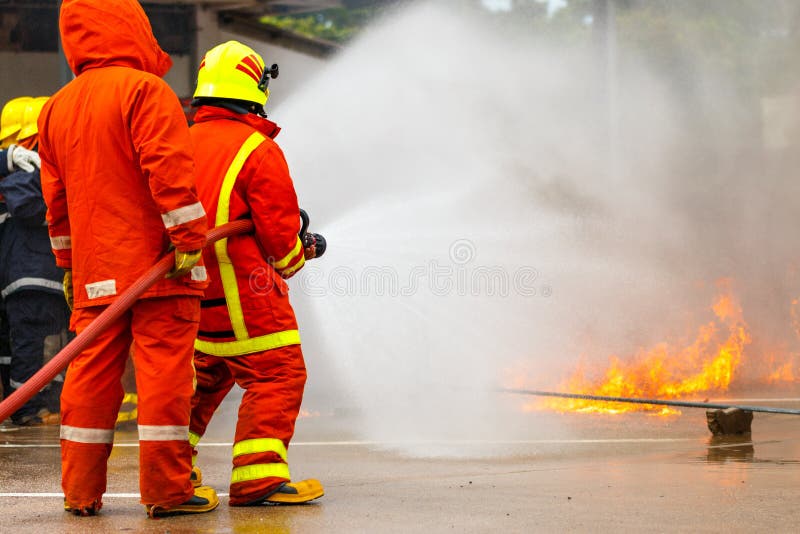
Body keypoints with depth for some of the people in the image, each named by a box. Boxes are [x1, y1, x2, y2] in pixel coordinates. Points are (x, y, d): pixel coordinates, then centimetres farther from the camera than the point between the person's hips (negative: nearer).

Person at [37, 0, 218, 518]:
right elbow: (168, 169, -18)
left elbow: (57, 198, 19)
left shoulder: (57, 108, 15)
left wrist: (69, 263, 26)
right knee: (164, 369, -4)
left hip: (95, 274, 7)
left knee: (92, 373, 9)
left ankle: (82, 490, 12)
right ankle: (167, 488, -4)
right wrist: (189, 239, -16)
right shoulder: (144, 90, -8)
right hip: (157, 264, -7)